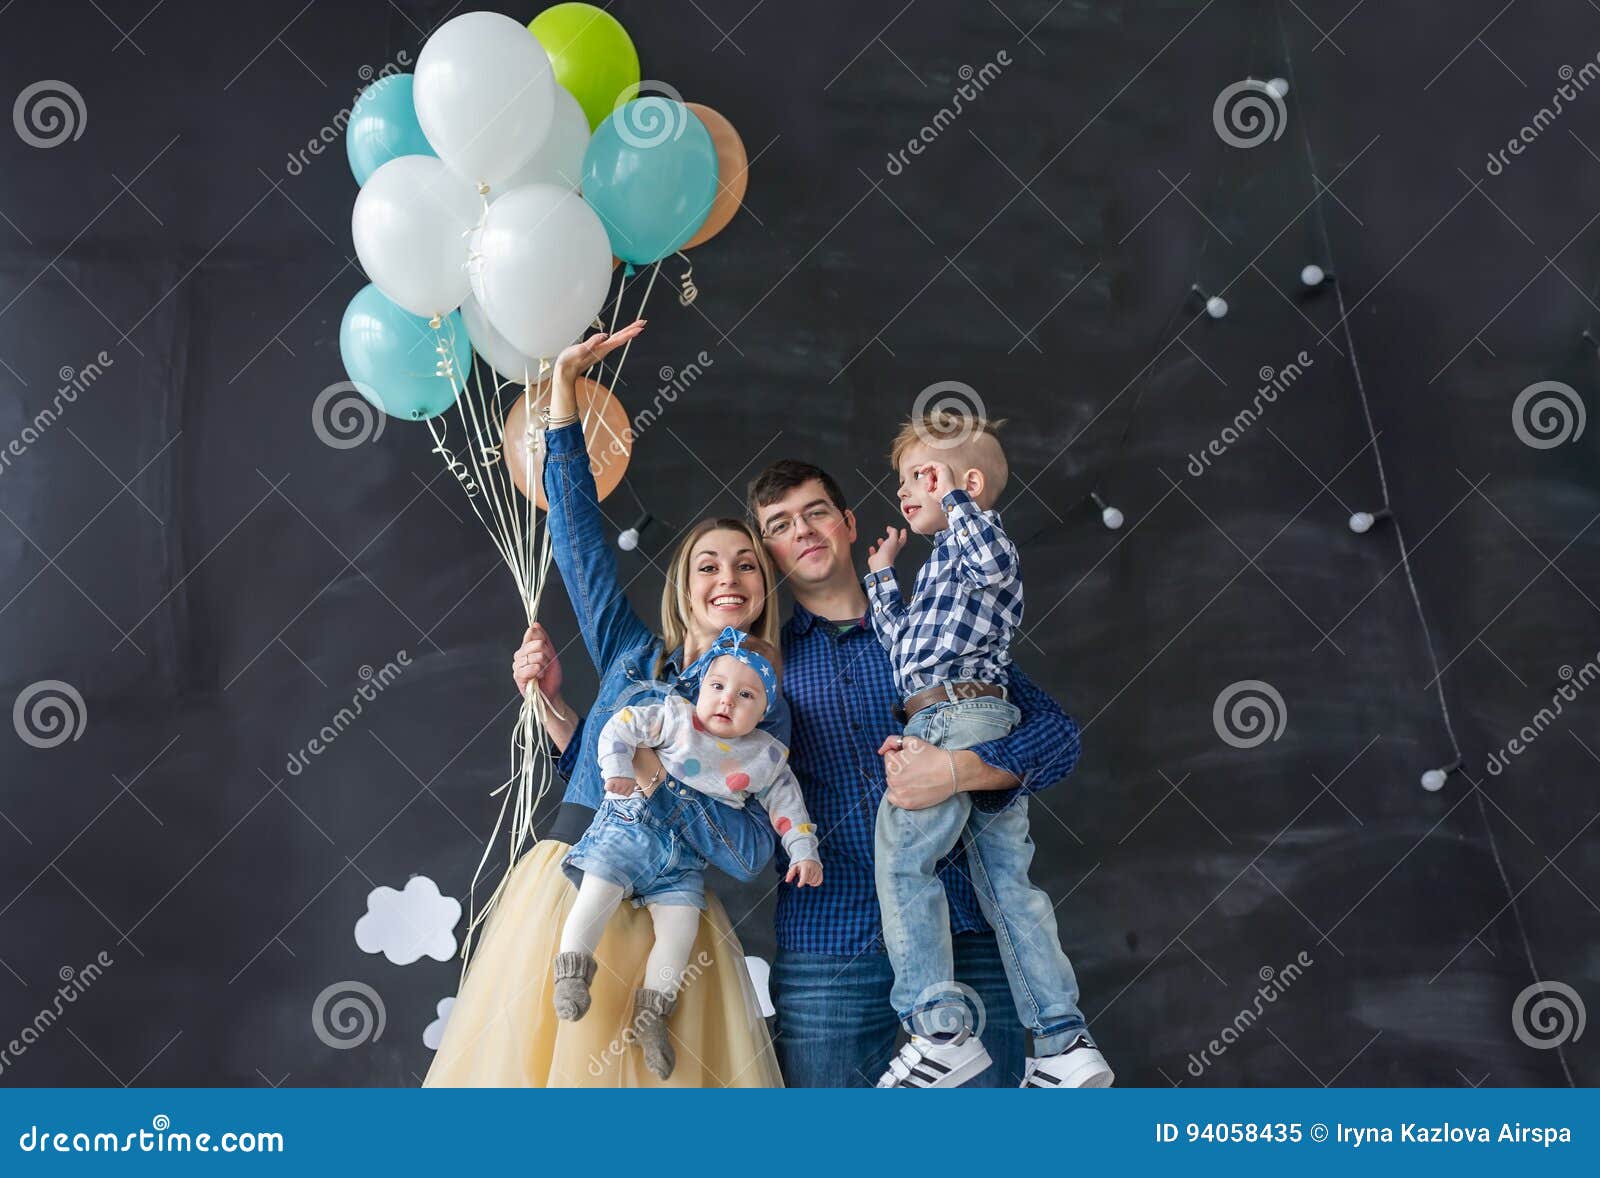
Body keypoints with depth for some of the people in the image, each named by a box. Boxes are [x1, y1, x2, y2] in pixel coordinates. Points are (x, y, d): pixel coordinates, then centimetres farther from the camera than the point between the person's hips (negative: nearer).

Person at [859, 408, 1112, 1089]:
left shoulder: (967, 539, 0)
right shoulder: (940, 565, 29)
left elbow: (996, 560, -25)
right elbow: (902, 640, 35)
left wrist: (955, 496, -14)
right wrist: (881, 576, 38)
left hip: (957, 716, -10)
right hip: (990, 726, 10)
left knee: (900, 856, -11)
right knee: (1008, 882, 8)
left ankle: (941, 1031, -12)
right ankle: (1064, 1047, 10)